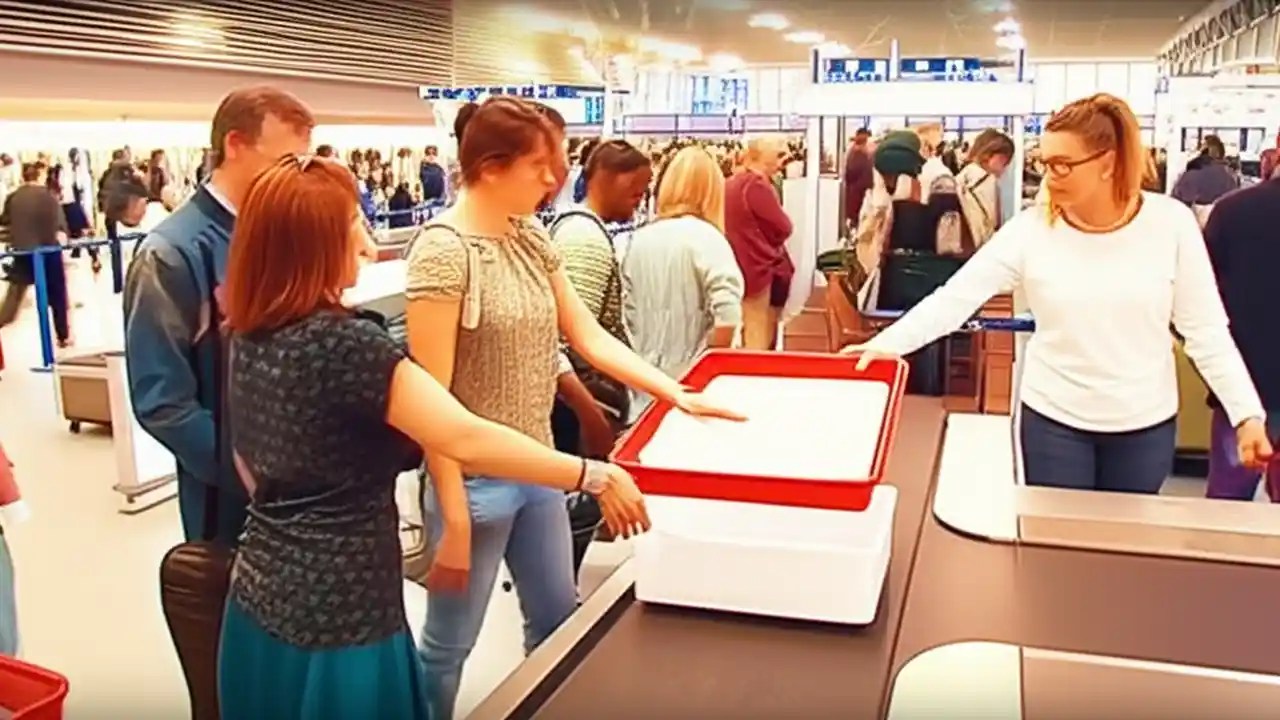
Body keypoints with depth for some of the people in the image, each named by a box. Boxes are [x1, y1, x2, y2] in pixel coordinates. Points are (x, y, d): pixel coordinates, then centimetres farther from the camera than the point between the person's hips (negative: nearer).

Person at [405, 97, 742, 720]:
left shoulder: (532, 240, 4)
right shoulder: (442, 250, -19)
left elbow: (590, 337, 9)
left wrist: (678, 395, 2)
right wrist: (454, 517, -20)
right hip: (474, 479, -7)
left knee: (560, 618, 22)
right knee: (450, 643, 10)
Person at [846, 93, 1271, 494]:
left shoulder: (1170, 222, -10)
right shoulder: (1031, 229, -12)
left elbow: (1205, 329, -5)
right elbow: (955, 297, -15)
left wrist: (1247, 413, -8)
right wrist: (887, 343, -26)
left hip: (1145, 424, 1)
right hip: (1053, 420, -1)